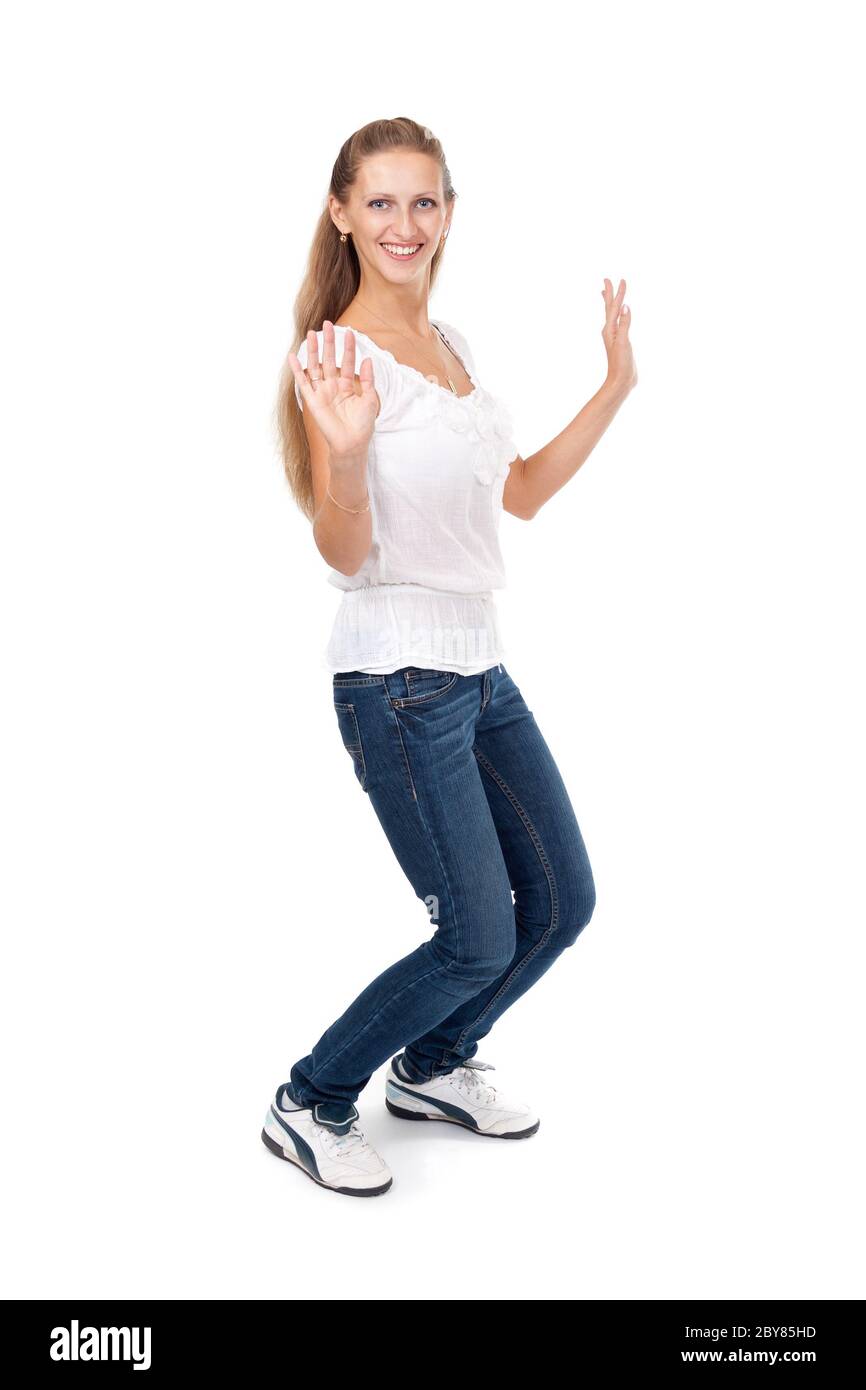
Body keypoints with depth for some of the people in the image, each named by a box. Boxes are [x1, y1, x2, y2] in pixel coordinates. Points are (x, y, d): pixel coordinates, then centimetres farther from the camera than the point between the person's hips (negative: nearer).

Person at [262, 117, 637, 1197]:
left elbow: (522, 493, 19)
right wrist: (345, 450, -35)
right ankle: (310, 1105, 20)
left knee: (563, 900, 13)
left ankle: (434, 1066, 36)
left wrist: (617, 386, 17)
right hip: (399, 677, -8)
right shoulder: (335, 357, -12)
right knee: (479, 938, -3)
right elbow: (345, 554, -17)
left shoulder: (451, 343, 12)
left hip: (482, 666, 8)